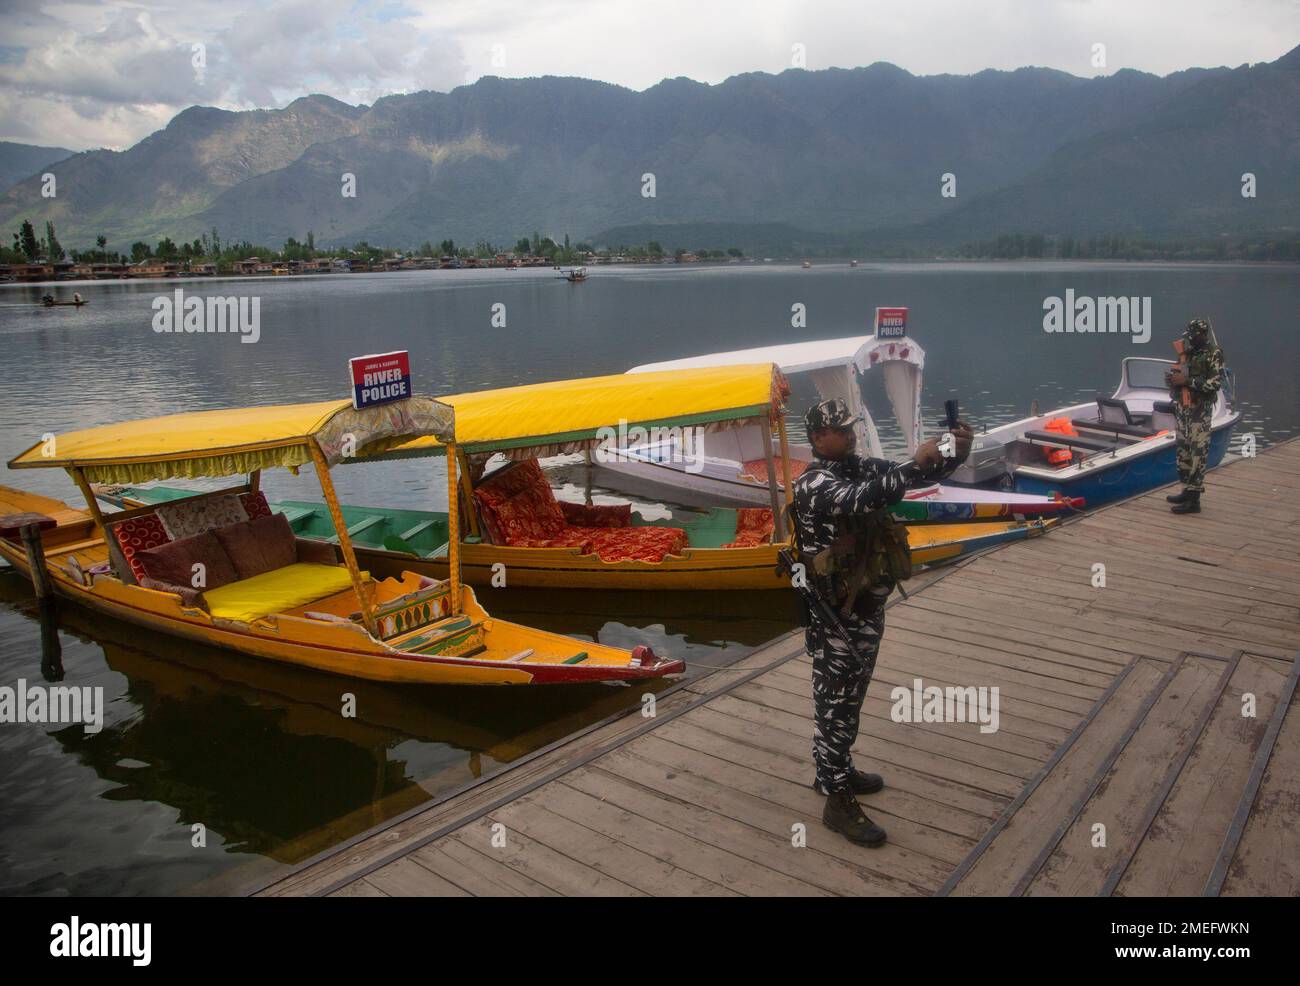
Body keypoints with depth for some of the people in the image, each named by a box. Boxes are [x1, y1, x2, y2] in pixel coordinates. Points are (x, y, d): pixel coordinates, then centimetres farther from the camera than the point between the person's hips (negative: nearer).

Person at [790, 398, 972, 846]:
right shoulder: (815, 485, -20)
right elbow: (863, 499, -38)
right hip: (835, 617, -8)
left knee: (850, 700, 22)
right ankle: (838, 802, 11)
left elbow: (922, 475, 5)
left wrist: (956, 452, -13)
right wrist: (915, 462, -36)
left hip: (867, 608, 9)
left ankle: (837, 770, 39)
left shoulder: (862, 468, 6)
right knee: (835, 705, 1)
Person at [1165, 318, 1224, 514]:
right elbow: (1176, 377, 23)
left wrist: (1186, 380, -19)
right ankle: (1187, 491, 22)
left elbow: (1216, 383, -16)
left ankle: (1194, 499, -9)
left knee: (1198, 453, -8)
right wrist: (1171, 377, -1)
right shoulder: (1186, 353, 13)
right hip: (1182, 409, 7)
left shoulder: (1213, 354, -7)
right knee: (1183, 450, 12)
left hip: (1200, 411, -7)